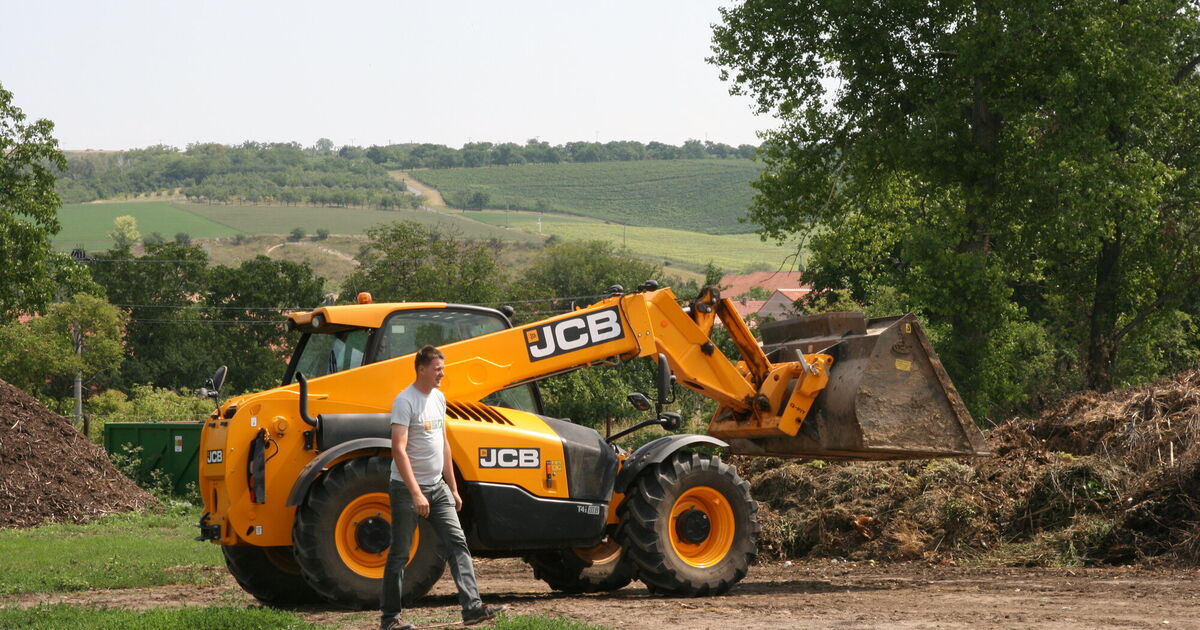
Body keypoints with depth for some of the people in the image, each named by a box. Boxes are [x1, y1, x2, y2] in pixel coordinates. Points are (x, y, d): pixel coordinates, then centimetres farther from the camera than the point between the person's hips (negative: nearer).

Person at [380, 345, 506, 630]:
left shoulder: (438, 398, 10)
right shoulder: (405, 401, -16)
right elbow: (399, 450, -22)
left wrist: (453, 488, 17)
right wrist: (416, 494, -26)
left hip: (437, 486, 7)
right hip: (407, 488, -7)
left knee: (457, 543, -4)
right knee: (399, 554, 1)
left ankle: (472, 607, -9)